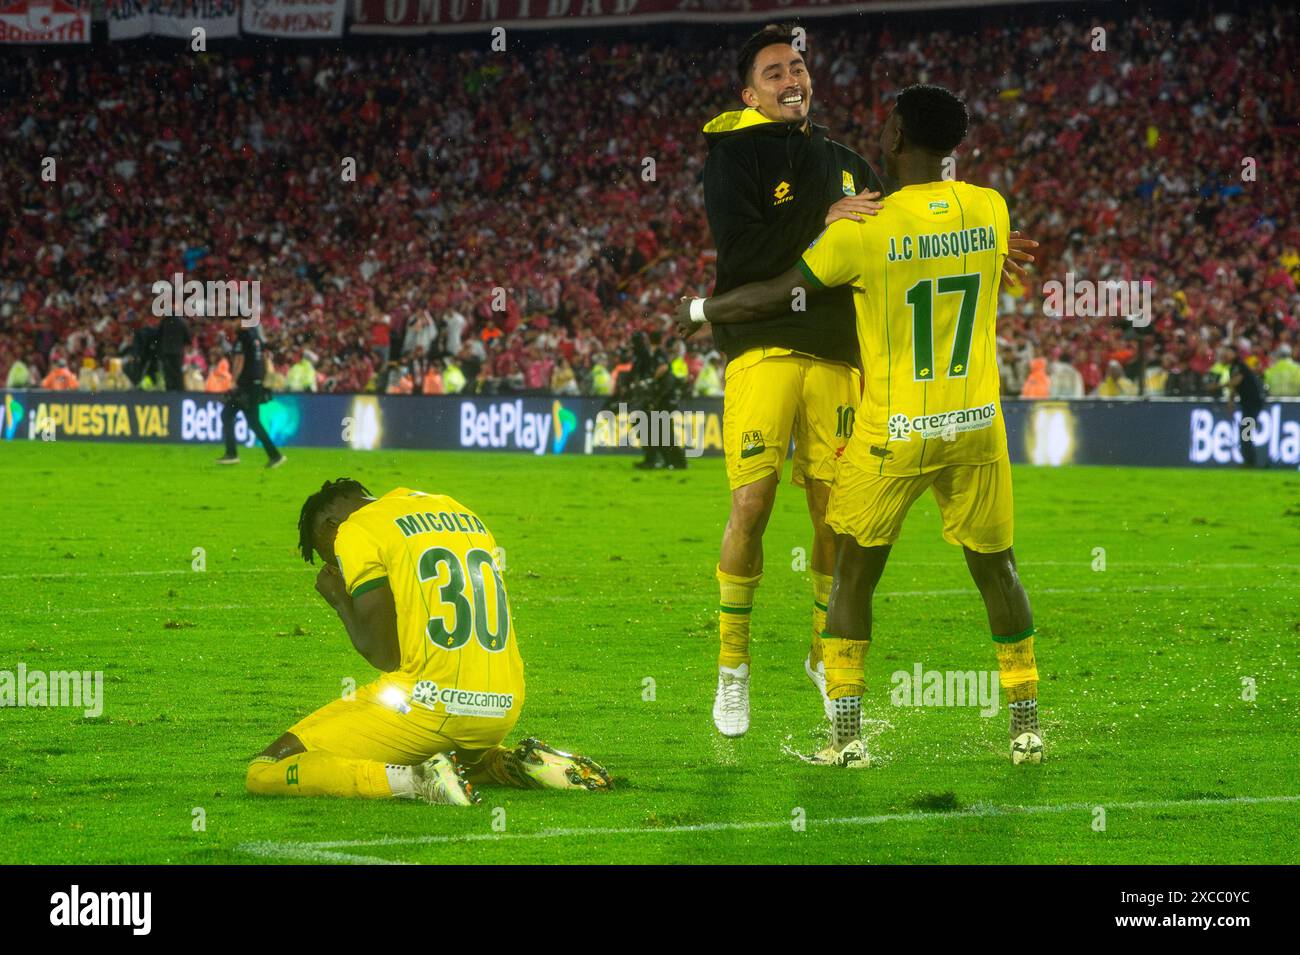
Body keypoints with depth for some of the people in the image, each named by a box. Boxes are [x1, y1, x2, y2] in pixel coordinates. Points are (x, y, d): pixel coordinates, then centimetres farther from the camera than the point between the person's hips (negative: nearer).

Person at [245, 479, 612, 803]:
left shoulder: (357, 532, -2)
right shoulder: (464, 513, 21)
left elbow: (384, 653, -9)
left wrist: (339, 599, 7)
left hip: (427, 703, -7)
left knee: (265, 771, -3)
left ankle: (415, 781, -19)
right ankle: (517, 764, 10)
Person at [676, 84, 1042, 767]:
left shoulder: (866, 229, -15)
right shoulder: (989, 211, -2)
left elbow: (777, 296, -5)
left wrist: (701, 310, 13)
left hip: (893, 430, -3)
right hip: (977, 427, 3)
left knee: (852, 575, 9)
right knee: (996, 570, 15)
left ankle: (846, 736, 5)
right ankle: (1027, 728, 16)